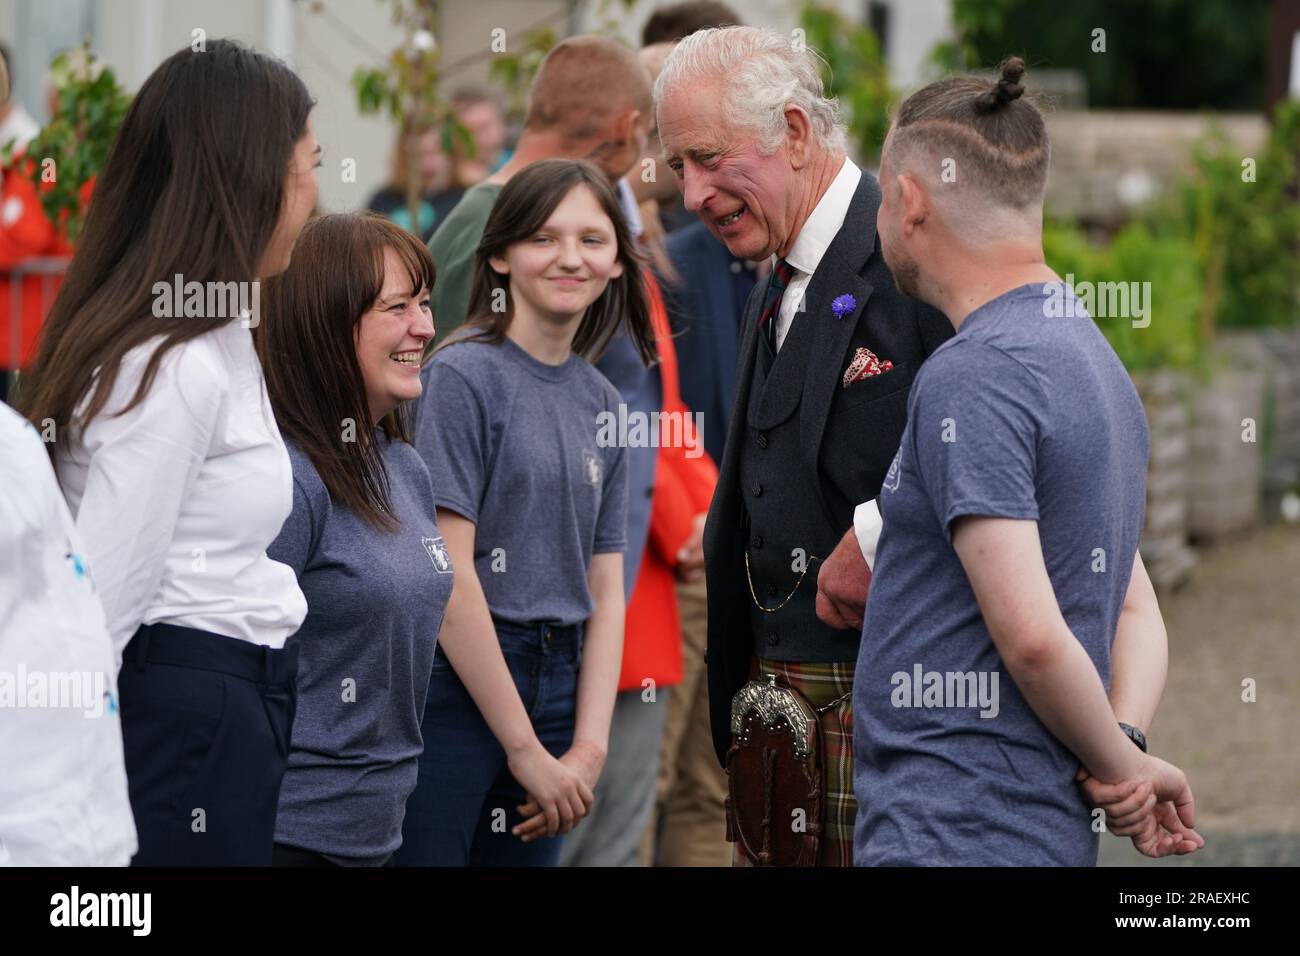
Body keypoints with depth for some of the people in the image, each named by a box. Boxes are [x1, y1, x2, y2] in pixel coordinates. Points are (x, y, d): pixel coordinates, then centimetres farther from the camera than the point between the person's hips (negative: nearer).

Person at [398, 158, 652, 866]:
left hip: (554, 686, 6)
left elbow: (605, 593, 10)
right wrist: (527, 750, -11)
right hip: (455, 688, -6)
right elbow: (449, 581, -12)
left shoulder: (602, 403, 12)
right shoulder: (466, 375, -7)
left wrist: (587, 750, -2)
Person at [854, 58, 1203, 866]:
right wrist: (1127, 746, 1)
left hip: (952, 838, -9)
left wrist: (1120, 764, -6)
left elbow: (1031, 634, -21)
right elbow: (1136, 609, 19)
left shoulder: (973, 375, -14)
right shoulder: (1093, 358, 17)